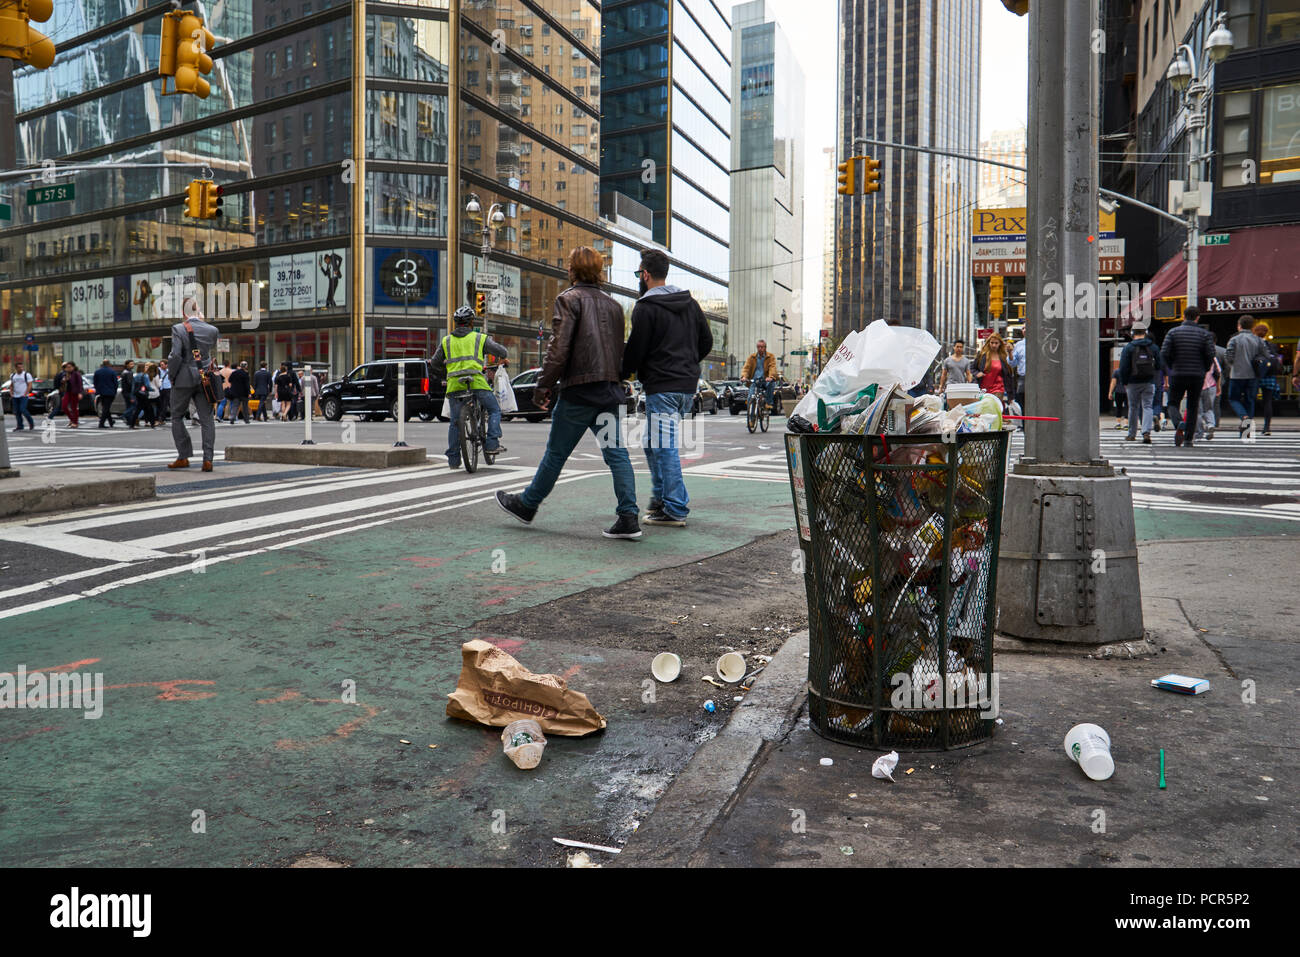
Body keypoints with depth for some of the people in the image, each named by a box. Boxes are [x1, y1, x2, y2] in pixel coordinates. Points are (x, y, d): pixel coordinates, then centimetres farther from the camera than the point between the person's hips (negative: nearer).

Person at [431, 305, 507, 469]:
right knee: (494, 410, 15)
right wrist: (503, 357, 34)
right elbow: (502, 351, 10)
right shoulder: (480, 338, 7)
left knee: (455, 422, 12)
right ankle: (492, 443, 0)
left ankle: (453, 459, 12)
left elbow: (435, 363, 19)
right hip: (476, 383, -3)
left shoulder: (446, 341, 15)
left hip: (454, 386, 3)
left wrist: (445, 375, 36)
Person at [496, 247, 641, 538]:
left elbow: (559, 348, -14)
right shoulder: (613, 305, 15)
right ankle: (628, 517, -4)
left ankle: (527, 505, 24)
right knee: (616, 452, 2)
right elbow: (620, 350, 15)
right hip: (611, 390, 6)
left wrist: (544, 385, -8)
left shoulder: (569, 299, -5)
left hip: (579, 390, -6)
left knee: (556, 451, 7)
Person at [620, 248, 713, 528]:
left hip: (661, 386, -8)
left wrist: (623, 374, 8)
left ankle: (676, 510, -5)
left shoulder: (645, 308, -9)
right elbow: (707, 342, 17)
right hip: (688, 384, 8)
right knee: (653, 443, 18)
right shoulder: (690, 303, 14)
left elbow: (635, 349, -9)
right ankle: (660, 500, 22)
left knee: (664, 447, -5)